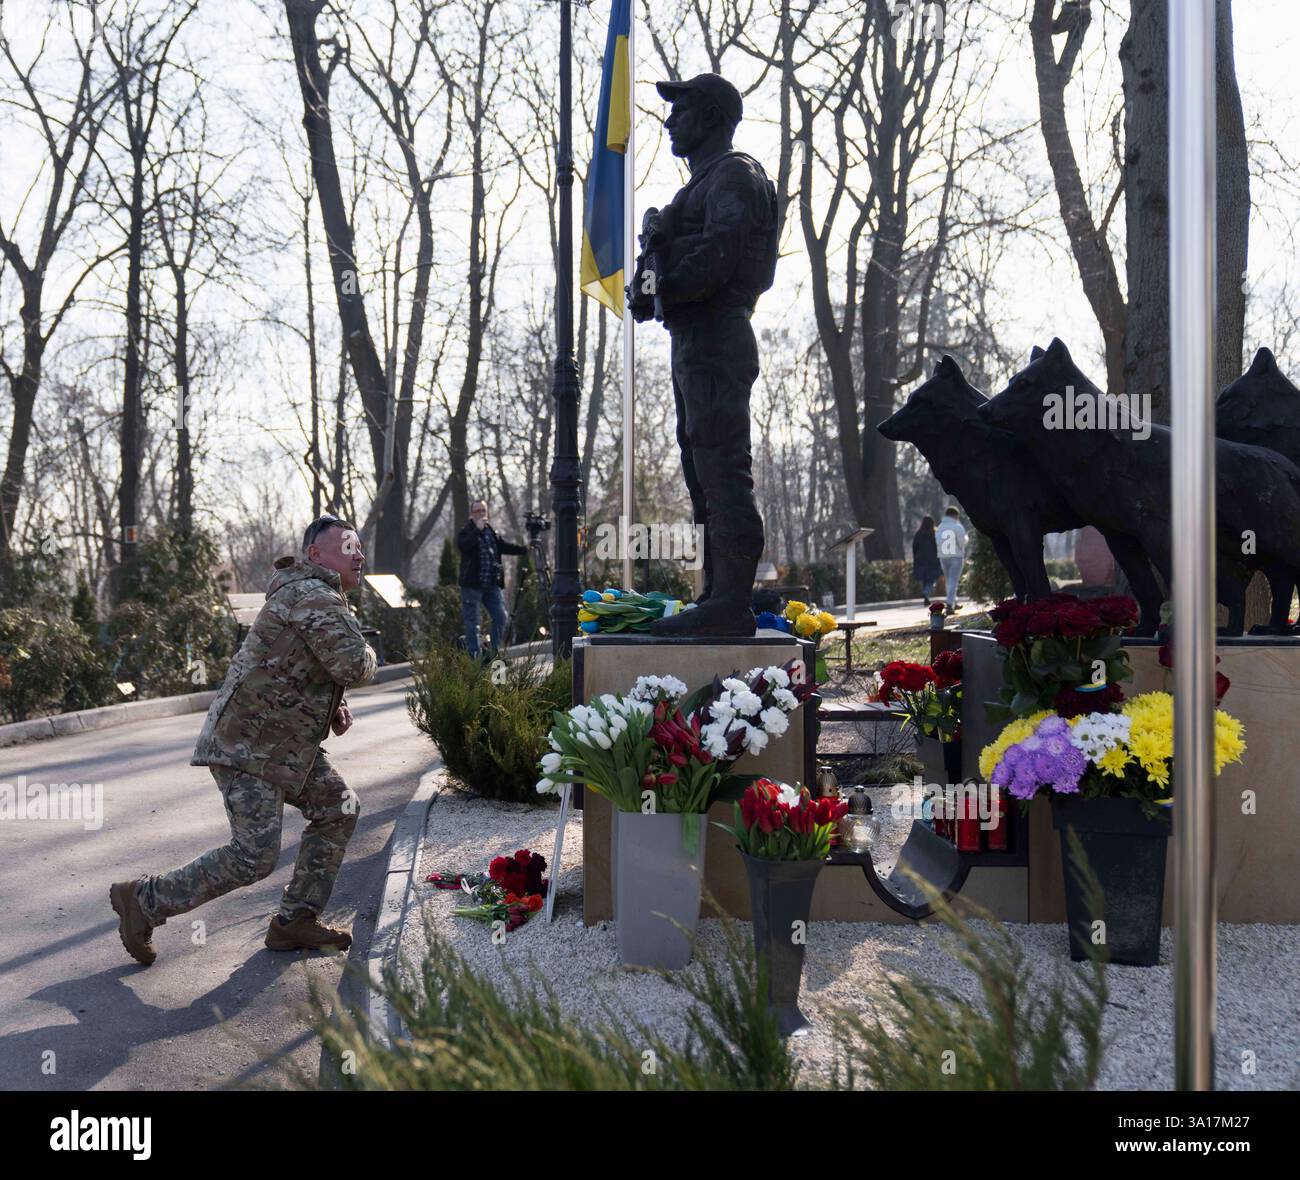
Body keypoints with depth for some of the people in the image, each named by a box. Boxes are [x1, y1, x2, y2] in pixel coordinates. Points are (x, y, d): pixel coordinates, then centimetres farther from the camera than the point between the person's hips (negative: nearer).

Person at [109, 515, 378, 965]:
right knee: (254, 856, -11)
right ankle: (142, 902, 4)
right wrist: (365, 652, -3)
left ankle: (295, 920, 17)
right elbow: (355, 666, -28)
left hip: (285, 741, 11)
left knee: (337, 810, 12)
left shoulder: (316, 596, 17)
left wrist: (332, 706, 11)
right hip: (247, 745, -11)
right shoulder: (314, 597, -18)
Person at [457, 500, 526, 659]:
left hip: (491, 584, 6)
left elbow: (503, 546, 20)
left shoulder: (491, 531, 15)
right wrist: (477, 529, -24)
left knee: (500, 616, 3)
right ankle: (474, 656, 3)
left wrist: (525, 549, 12)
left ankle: (496, 652, 15)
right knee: (472, 622, -1)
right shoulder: (466, 532, -5)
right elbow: (462, 546, -23)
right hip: (472, 585, -6)